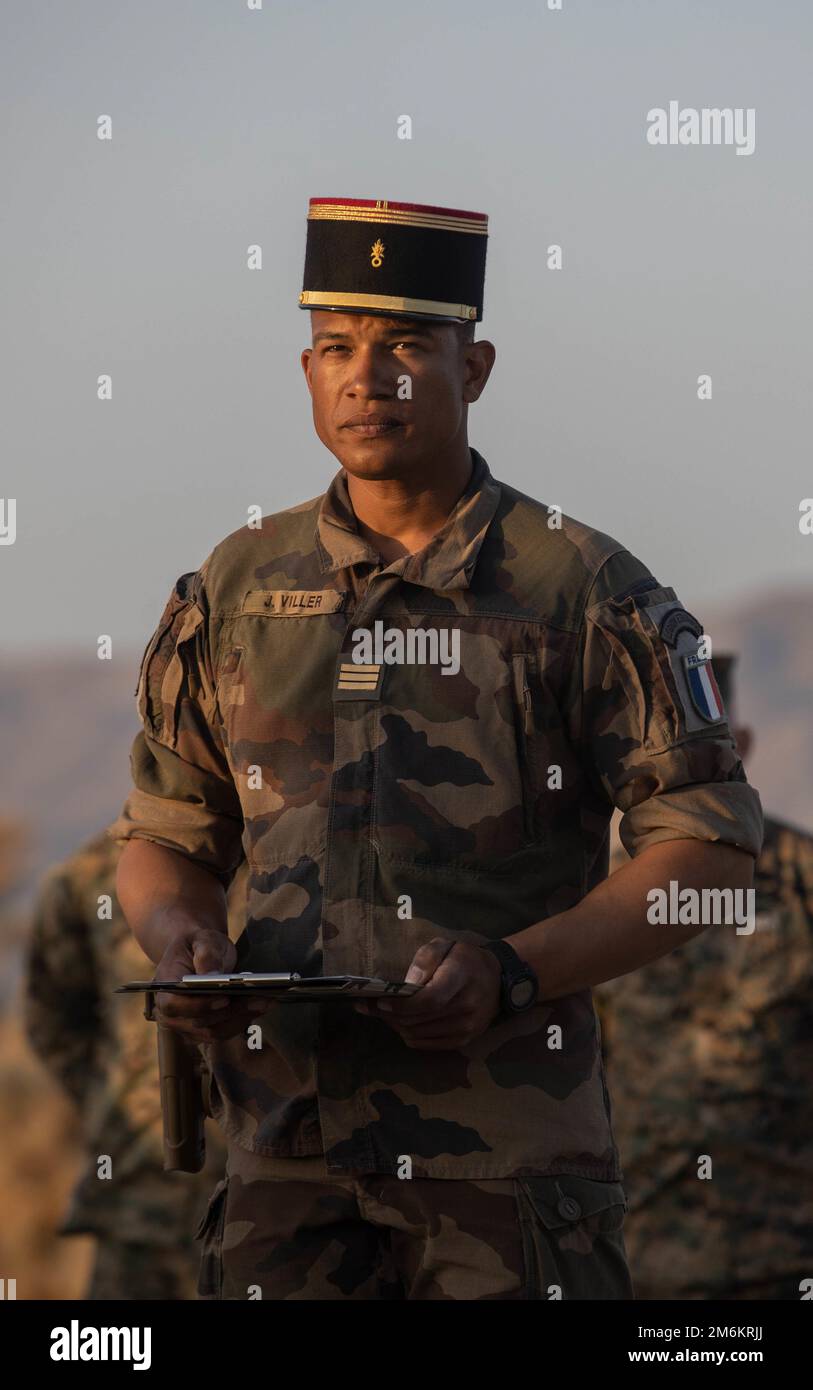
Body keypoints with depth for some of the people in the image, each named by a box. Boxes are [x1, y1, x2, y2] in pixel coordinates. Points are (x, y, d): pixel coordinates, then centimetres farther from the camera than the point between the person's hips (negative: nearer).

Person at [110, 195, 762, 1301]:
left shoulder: (586, 591, 0)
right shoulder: (235, 590, 11)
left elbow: (712, 847, -2)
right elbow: (167, 835, 19)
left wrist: (512, 969, -14)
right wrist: (179, 935, -5)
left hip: (511, 1141, -3)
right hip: (288, 1133, 3)